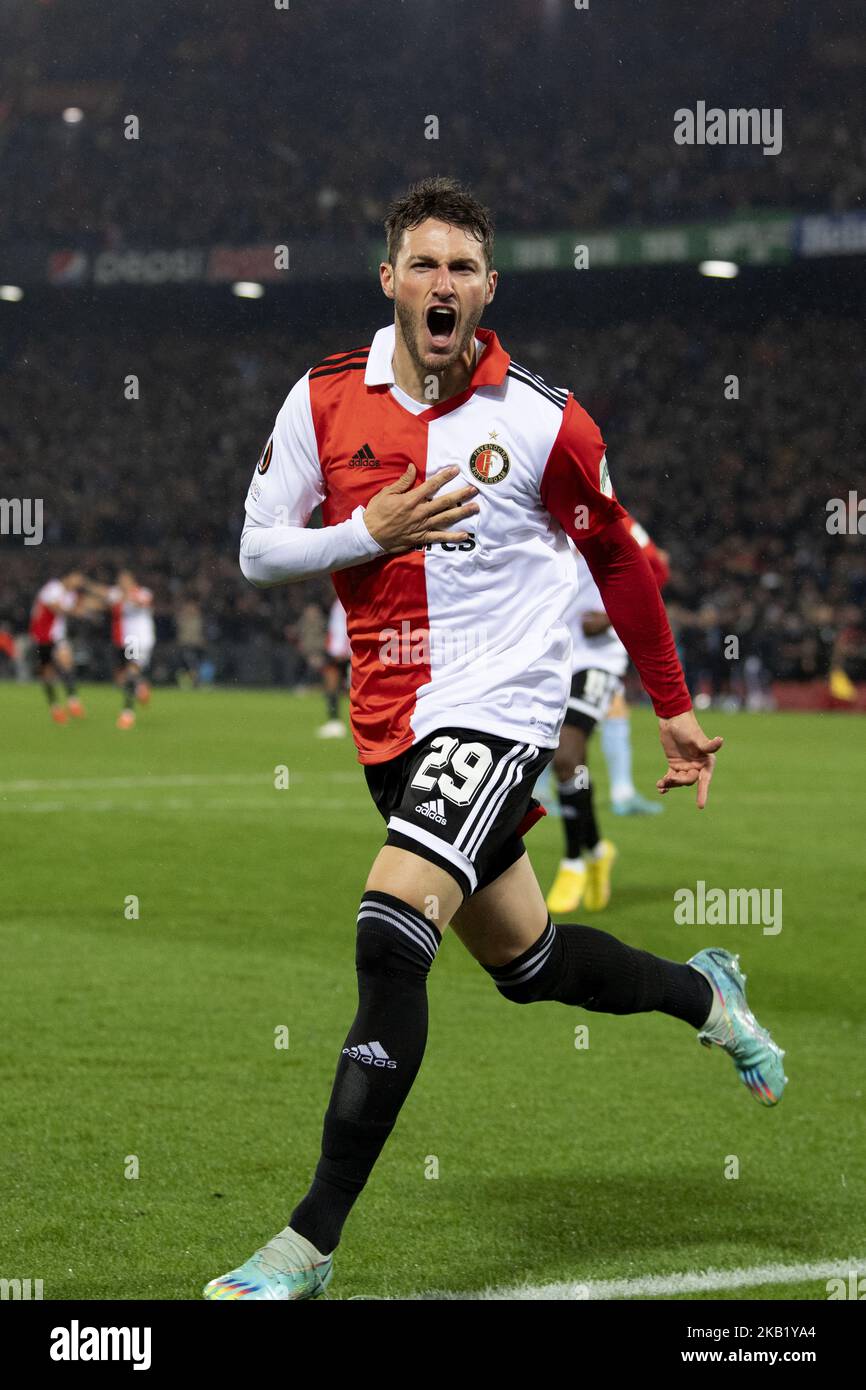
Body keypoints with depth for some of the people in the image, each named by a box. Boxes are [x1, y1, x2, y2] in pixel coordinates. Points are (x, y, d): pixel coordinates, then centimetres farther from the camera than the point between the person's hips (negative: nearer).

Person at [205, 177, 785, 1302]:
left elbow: (618, 558, 8)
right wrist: (370, 531, -14)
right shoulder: (325, 398, 1)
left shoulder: (543, 421, -6)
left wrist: (674, 708, 14)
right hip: (392, 725, 5)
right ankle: (704, 994, 49)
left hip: (500, 709, -5)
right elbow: (258, 551, 4)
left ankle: (310, 1243, -19)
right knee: (527, 963, 17)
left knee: (390, 941, -22)